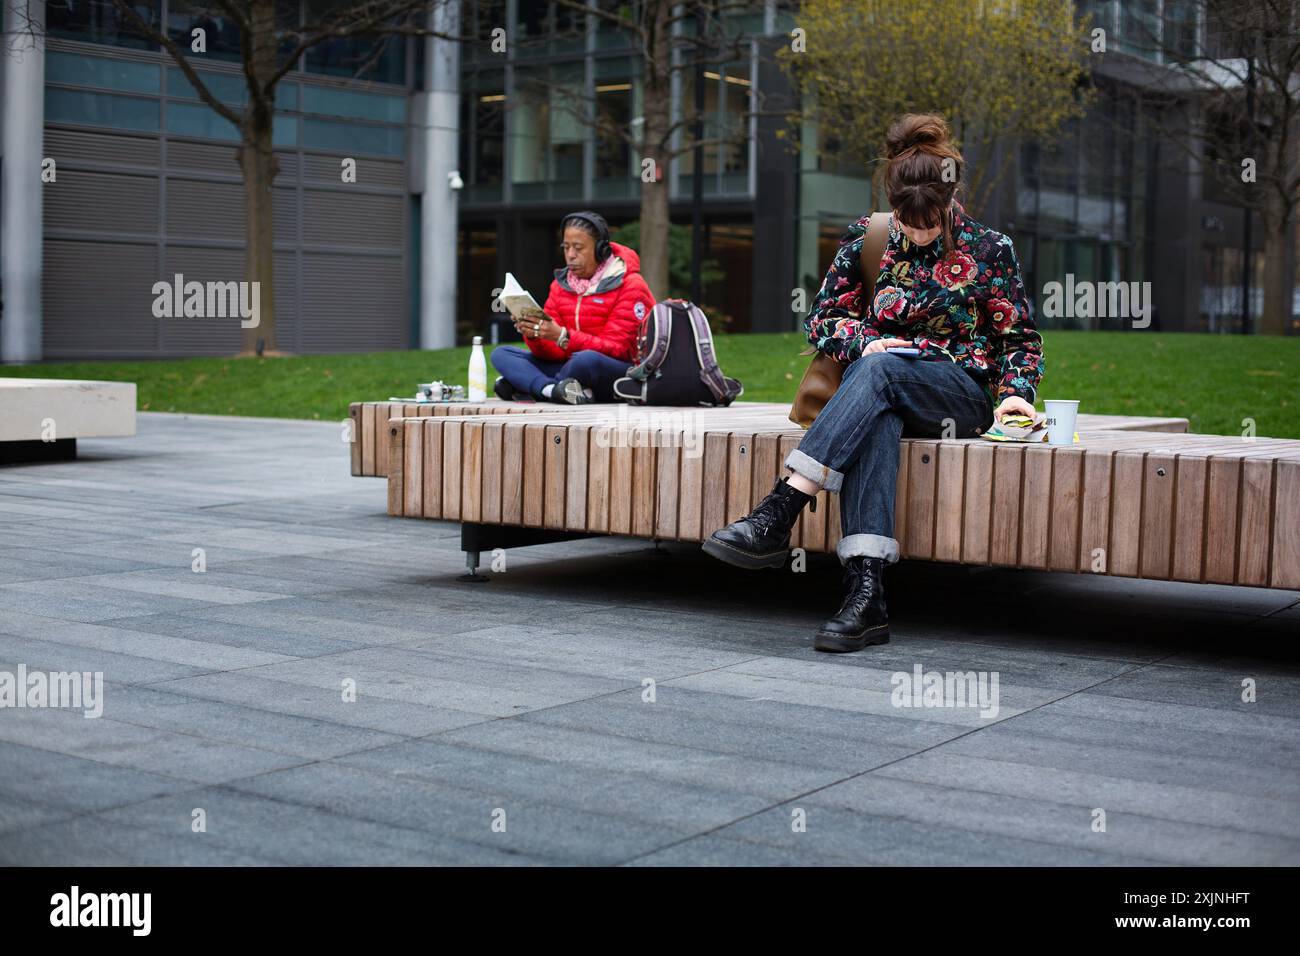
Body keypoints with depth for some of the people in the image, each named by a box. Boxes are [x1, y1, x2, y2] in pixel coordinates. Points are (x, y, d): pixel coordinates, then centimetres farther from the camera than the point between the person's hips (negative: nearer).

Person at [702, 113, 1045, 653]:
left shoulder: (988, 250, 5)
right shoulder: (866, 239, 9)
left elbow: (1020, 339, 10)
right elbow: (822, 319, 11)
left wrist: (1016, 392, -10)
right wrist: (865, 342, -10)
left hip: (961, 395, -1)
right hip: (880, 391, 1)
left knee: (879, 370, -36)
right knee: (875, 419, -40)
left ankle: (777, 516, -48)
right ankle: (865, 595, -54)